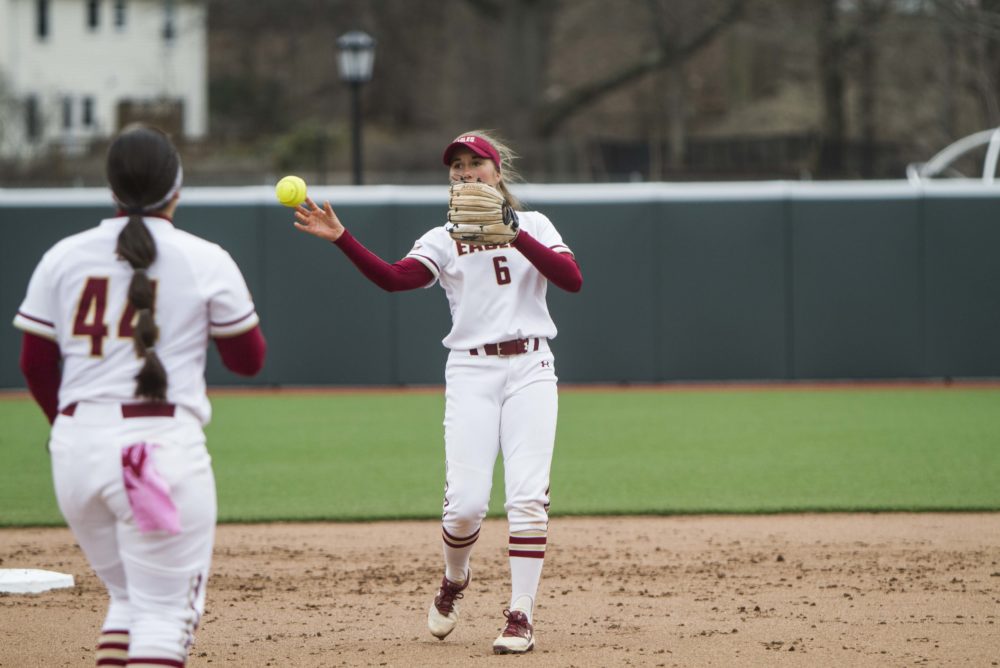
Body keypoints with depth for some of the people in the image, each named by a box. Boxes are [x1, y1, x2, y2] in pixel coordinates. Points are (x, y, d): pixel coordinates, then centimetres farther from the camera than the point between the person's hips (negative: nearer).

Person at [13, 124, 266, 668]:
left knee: (129, 597, 21)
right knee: (167, 609, -1)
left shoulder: (63, 257, 7)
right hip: (165, 441, -4)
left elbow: (35, 364, 10)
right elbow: (248, 359, 7)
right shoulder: (207, 261, -1)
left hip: (76, 445, 4)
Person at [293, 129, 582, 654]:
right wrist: (340, 238, -22)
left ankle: (521, 616, -5)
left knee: (527, 497, -10)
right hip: (471, 372, 0)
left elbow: (573, 280, -8)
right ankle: (453, 581, 21)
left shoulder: (533, 225, 9)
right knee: (466, 503, -9)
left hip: (529, 369, 0)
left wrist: (515, 237, -17)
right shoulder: (442, 240, 9)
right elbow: (393, 278, -10)